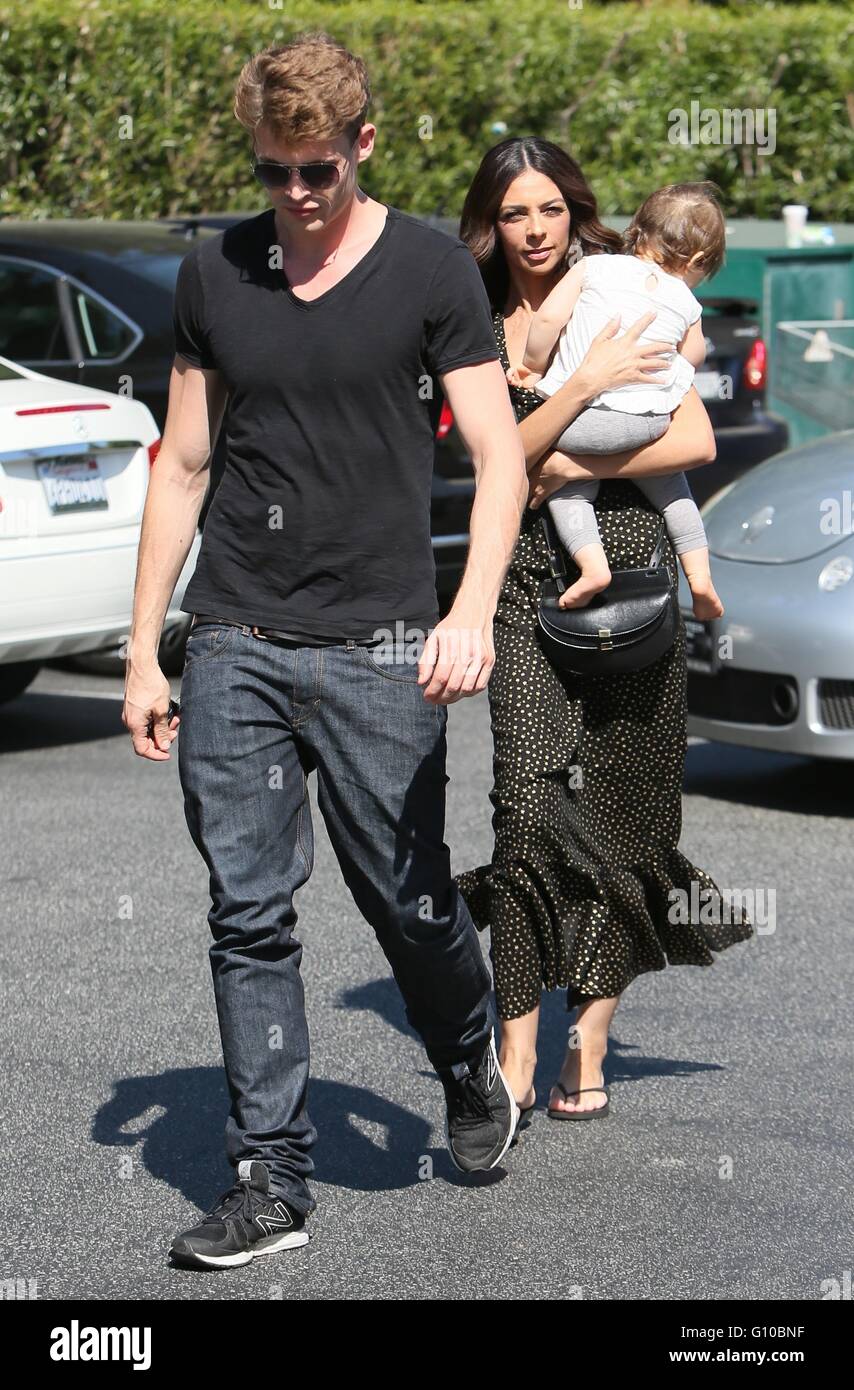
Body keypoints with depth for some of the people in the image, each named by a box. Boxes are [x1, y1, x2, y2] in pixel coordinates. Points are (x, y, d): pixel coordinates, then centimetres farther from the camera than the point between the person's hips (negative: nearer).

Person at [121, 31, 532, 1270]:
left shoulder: (430, 269, 0)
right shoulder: (214, 274, 9)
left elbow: (499, 458, -3)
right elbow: (182, 469, 13)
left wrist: (473, 611, -19)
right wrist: (144, 653, 10)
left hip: (377, 651, -2)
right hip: (236, 645, 3)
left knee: (409, 902, 2)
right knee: (248, 915, 0)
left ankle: (473, 1075, 33)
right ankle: (270, 1181, 8)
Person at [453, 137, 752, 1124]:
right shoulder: (483, 331, 10)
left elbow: (696, 440, -2)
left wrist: (570, 468, -7)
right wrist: (585, 386, -16)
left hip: (627, 572, 0)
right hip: (527, 584, 0)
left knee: (617, 811, 1)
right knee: (531, 806, -14)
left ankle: (588, 1045, 11)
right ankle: (516, 1056, -12)